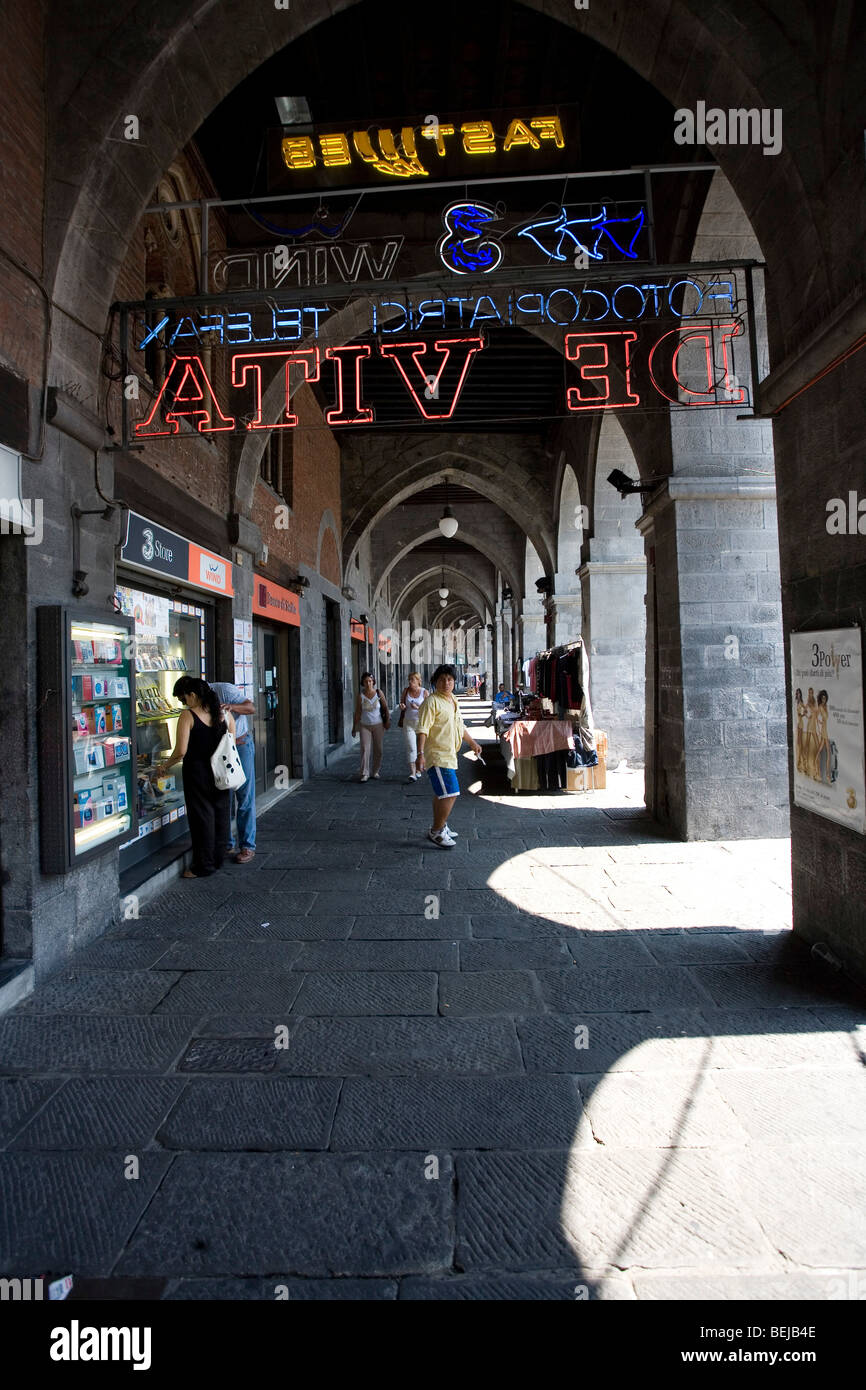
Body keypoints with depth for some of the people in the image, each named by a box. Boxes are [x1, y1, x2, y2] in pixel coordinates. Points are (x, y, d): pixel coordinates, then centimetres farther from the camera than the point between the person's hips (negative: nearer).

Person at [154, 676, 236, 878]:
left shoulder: (188, 716, -14)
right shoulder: (224, 713, 1)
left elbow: (181, 751, -16)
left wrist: (165, 766, 0)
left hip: (197, 772, -5)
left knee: (201, 816, 4)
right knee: (220, 813, 15)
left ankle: (203, 866, 13)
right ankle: (217, 859, 26)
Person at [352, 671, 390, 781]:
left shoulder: (379, 693, -4)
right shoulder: (360, 695, -5)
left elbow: (385, 707, 4)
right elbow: (357, 712, -1)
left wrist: (388, 720, -5)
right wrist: (354, 727, 0)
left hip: (378, 725, 1)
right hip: (365, 726, -1)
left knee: (378, 750, 5)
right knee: (365, 749, -11)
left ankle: (376, 771, 21)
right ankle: (364, 774, -9)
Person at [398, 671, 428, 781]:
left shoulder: (425, 692, -6)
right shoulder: (406, 690, 2)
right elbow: (402, 701, 17)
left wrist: (418, 708, -25)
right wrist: (402, 706, -6)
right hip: (408, 723, 1)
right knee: (411, 748, -9)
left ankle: (418, 770, 28)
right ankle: (412, 773, -14)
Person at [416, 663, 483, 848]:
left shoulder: (453, 701, 14)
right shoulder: (432, 702, -14)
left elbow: (459, 726, 28)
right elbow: (423, 729, -20)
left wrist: (472, 742, 35)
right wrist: (421, 753, -27)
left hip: (449, 755, 9)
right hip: (437, 756, -9)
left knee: (441, 794, 19)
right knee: (450, 794, -13)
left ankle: (439, 827, 31)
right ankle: (436, 831, -2)